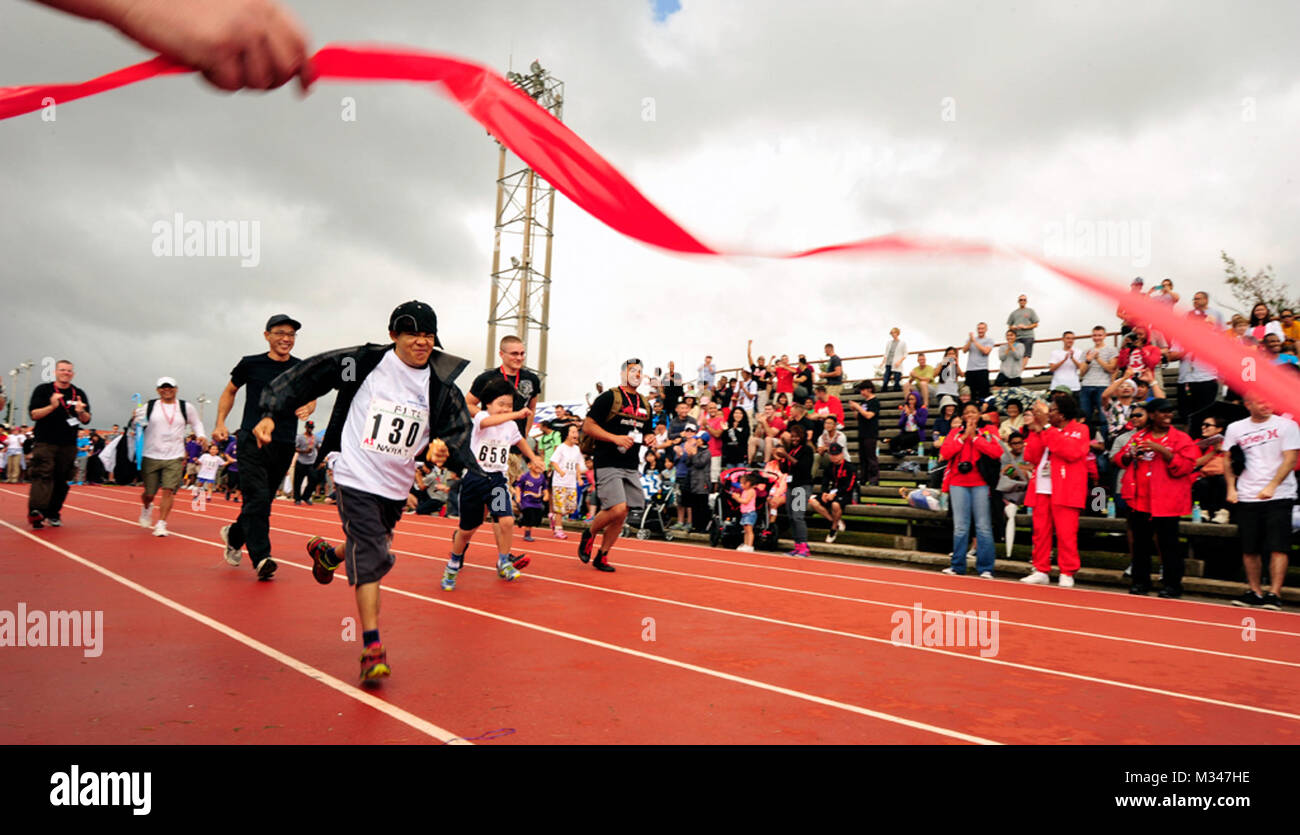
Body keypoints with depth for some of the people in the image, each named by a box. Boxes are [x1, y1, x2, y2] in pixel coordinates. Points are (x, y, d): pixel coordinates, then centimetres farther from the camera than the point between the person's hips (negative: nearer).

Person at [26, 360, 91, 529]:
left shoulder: (79, 394, 12)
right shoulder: (43, 390, 3)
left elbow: (86, 420, 9)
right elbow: (33, 414, -5)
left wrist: (81, 412, -13)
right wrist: (52, 406, -20)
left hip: (69, 445, 3)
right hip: (45, 443, -3)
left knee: (62, 480, 6)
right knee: (42, 477, -16)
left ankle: (53, 514, 16)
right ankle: (36, 512, -23)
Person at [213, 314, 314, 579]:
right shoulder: (251, 364, 2)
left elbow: (311, 398, 18)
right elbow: (230, 391, 16)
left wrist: (307, 408, -6)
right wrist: (220, 423, 4)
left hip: (284, 445, 3)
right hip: (252, 440, -3)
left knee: (263, 501, 12)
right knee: (257, 498, -14)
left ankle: (234, 534, 39)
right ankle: (261, 557, -11)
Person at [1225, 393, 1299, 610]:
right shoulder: (1235, 429, 8)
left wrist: (1271, 487, -16)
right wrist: (1231, 488, 2)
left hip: (1279, 495, -3)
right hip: (1246, 498, 3)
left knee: (1278, 547, -7)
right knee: (1249, 549, 6)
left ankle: (1274, 594, -3)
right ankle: (1256, 592, 16)